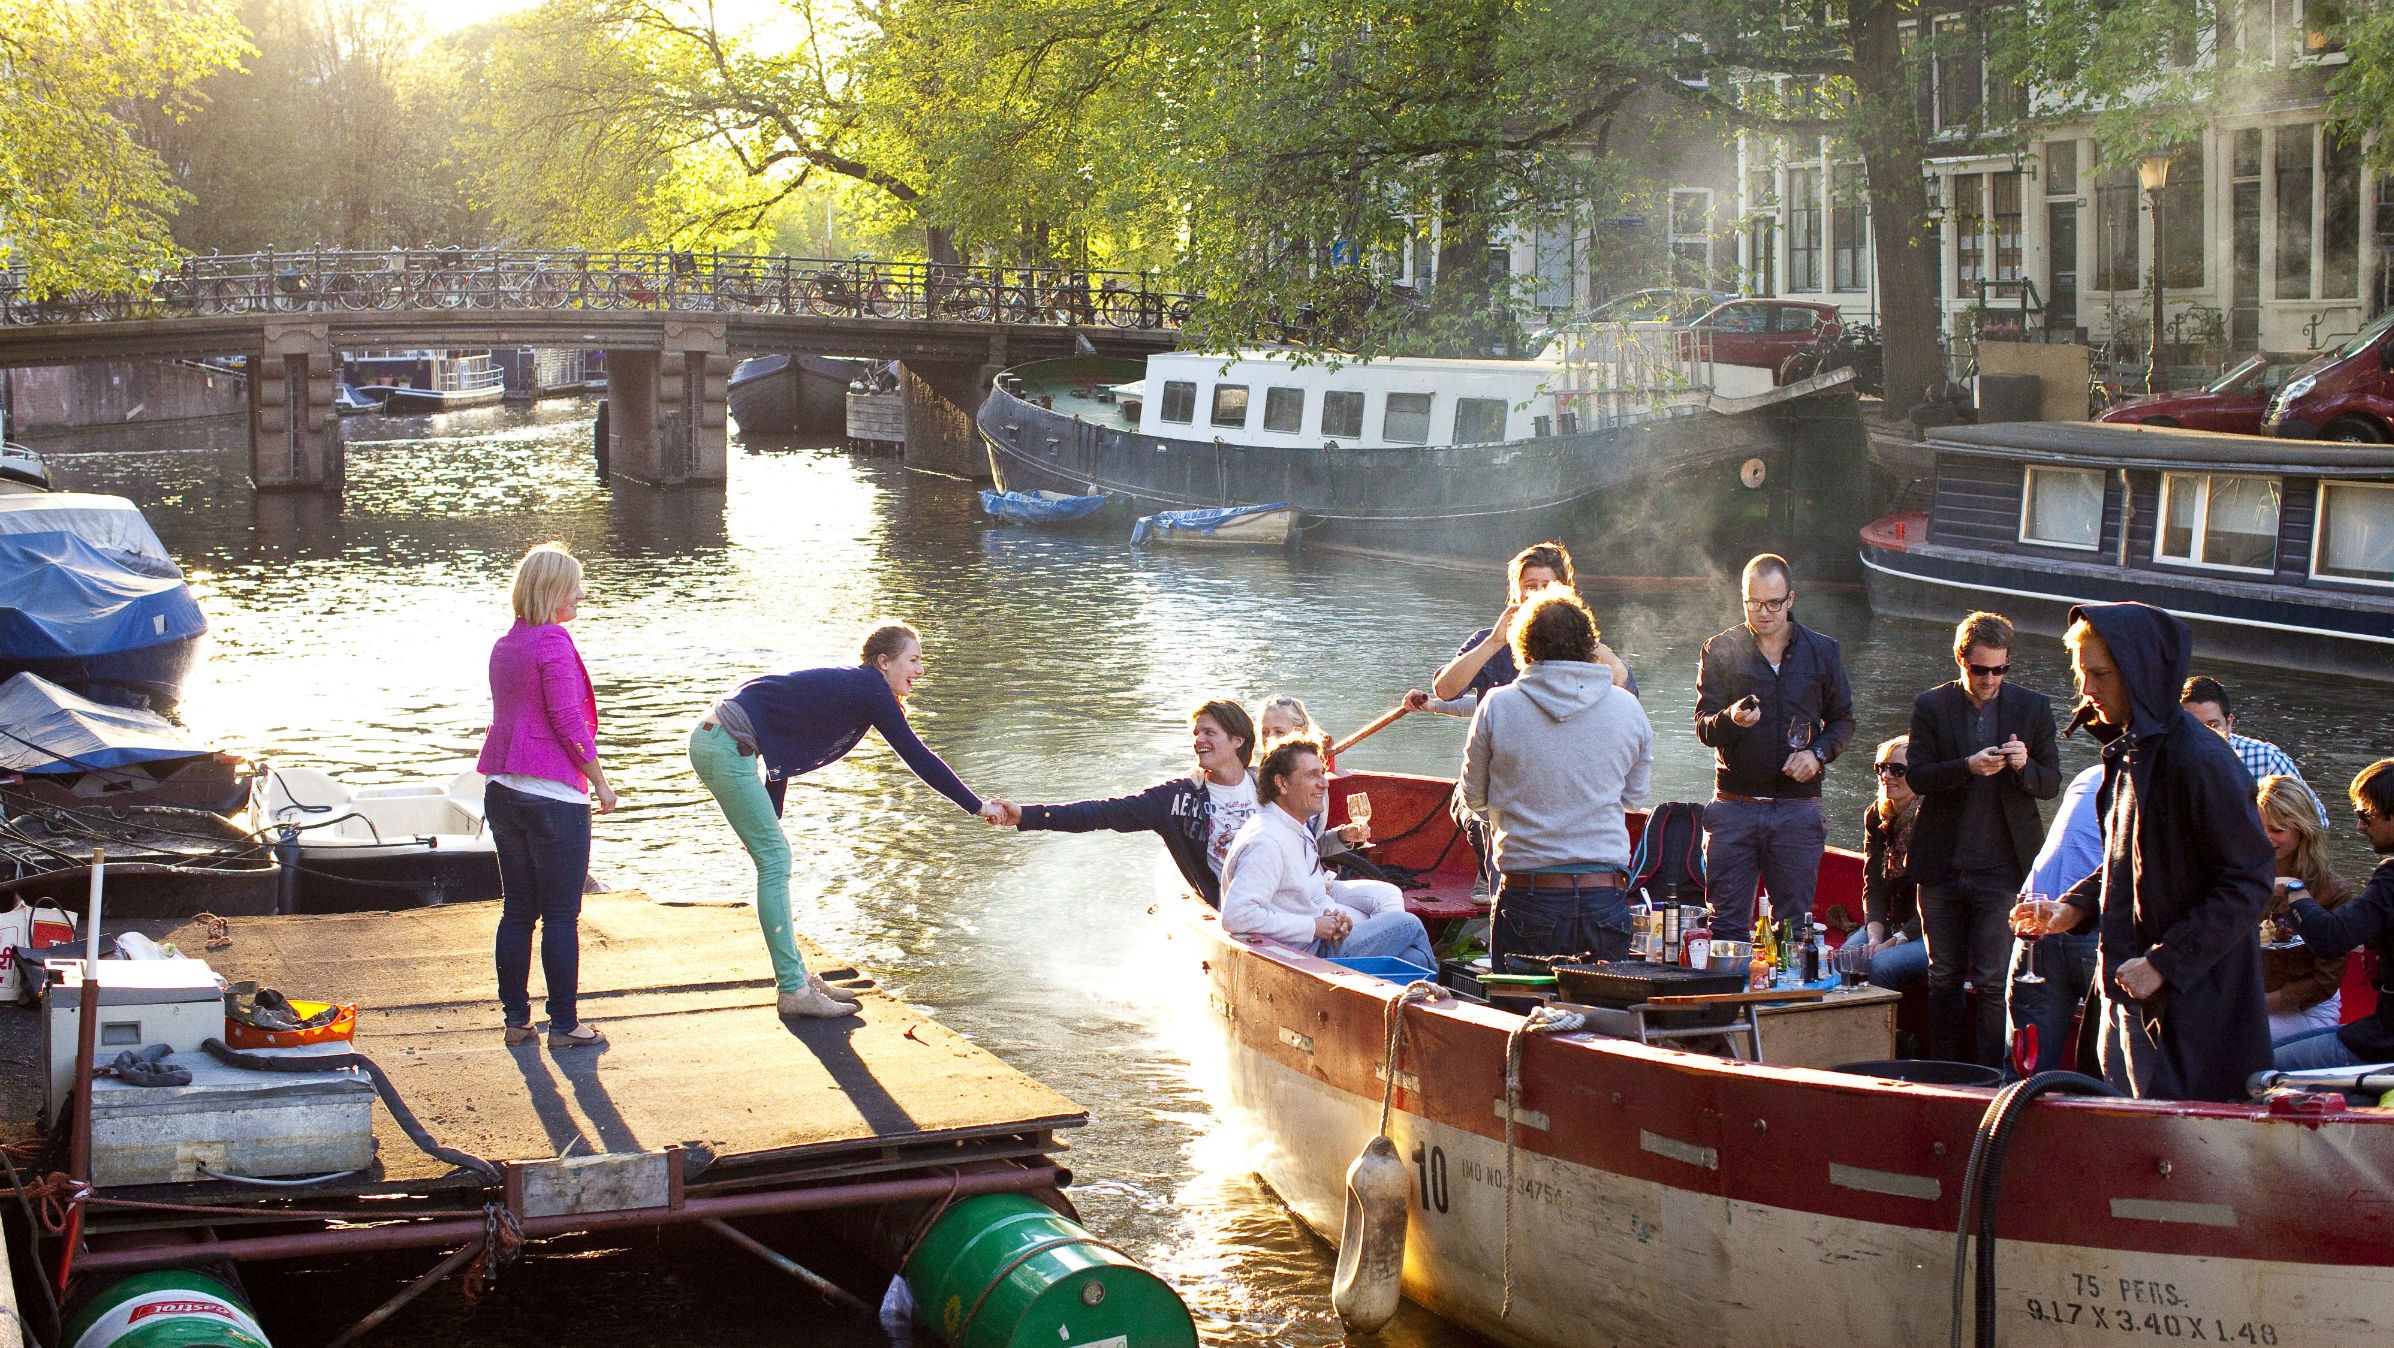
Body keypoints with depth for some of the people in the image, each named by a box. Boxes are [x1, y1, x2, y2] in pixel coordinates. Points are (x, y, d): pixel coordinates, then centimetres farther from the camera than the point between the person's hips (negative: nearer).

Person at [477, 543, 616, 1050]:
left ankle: (515, 1018, 15)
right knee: (561, 915, -1)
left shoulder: (504, 646, 12)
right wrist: (600, 781, -7)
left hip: (502, 792, 8)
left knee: (517, 910, 12)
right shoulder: (554, 644, -13)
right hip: (553, 794, -8)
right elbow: (568, 721, -14)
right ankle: (563, 1023, 3)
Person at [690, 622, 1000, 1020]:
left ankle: (795, 975, 20)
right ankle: (793, 990, -4)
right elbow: (917, 756, -11)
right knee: (775, 859, -6)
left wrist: (767, 823, 28)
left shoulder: (847, 684, 18)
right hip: (725, 746, -10)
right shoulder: (869, 689, -10)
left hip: (715, 740, 10)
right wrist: (977, 807, -5)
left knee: (773, 856, 14)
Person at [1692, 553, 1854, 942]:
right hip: (1734, 805, -1)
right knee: (1727, 923, -2)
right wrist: (1731, 719, -25)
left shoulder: (1822, 651, 8)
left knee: (1794, 922, 3)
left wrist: (1818, 753, -5)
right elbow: (1704, 729, -2)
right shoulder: (1721, 650, 4)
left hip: (1798, 806, 1)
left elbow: (1843, 720, 15)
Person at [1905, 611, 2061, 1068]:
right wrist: (1968, 767, -22)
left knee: (1993, 980, -4)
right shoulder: (1931, 706, 3)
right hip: (1942, 866, 2)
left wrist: (2024, 766, -17)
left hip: (2002, 868, -1)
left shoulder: (2032, 708, 3)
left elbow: (2051, 784, 5)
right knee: (1944, 977, 10)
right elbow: (1917, 776, -5)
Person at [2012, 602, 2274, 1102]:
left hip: (2192, 1002, -9)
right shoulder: (2128, 752, 9)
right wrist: (2072, 909, 6)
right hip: (2131, 989, 9)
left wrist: (2163, 963, -20)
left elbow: (2249, 883, -19)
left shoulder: (2201, 760, -19)